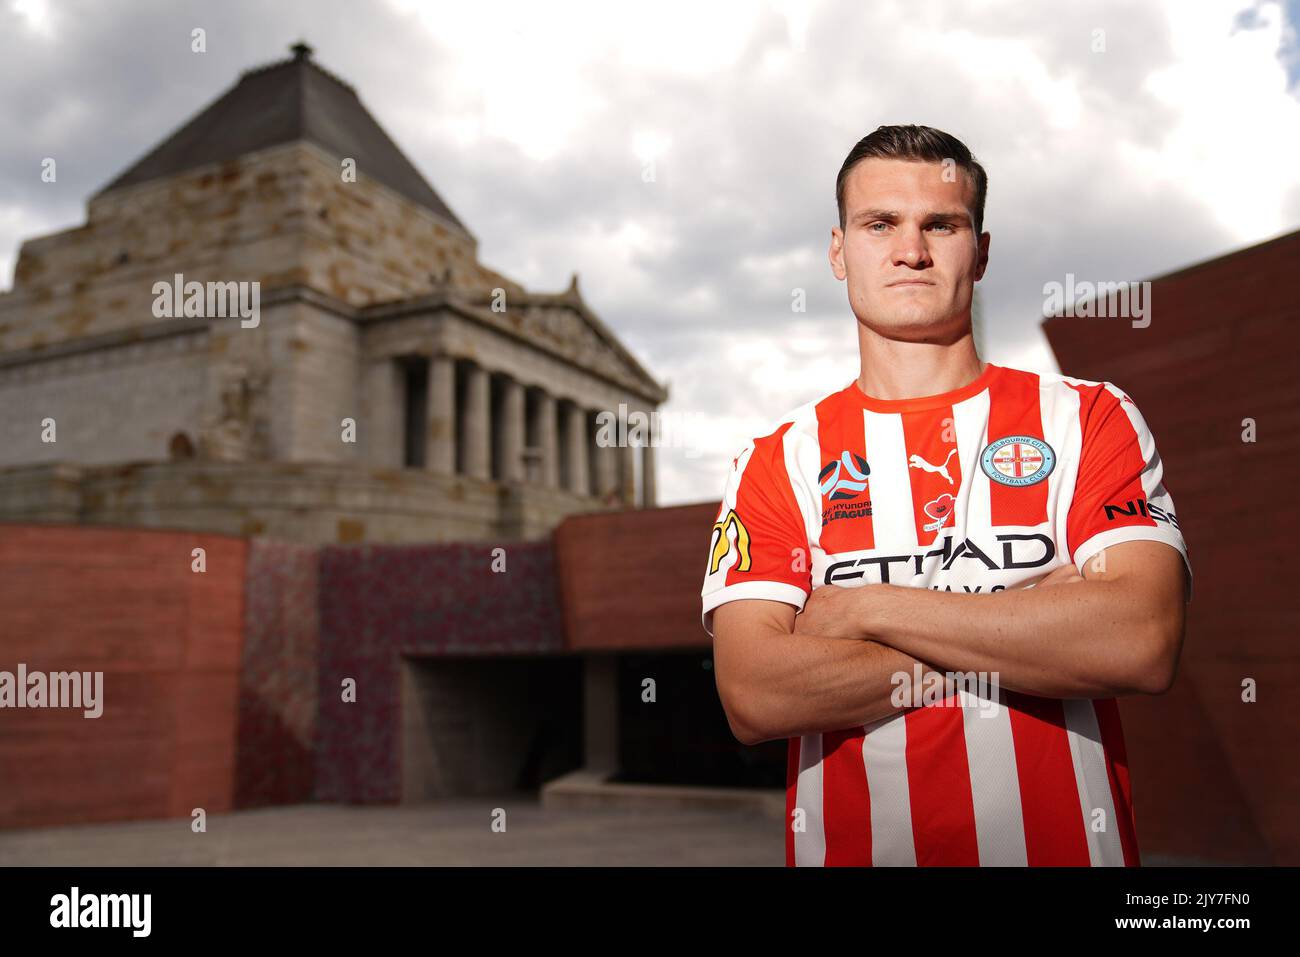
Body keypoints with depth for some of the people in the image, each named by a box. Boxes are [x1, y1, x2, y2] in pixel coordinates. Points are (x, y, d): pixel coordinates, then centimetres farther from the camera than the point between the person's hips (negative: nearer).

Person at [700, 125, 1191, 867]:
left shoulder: (1089, 417, -1)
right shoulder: (776, 462, -2)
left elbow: (1144, 645, -15)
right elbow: (753, 699, -15)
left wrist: (868, 609, -14)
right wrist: (1034, 631, -14)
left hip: (1069, 845, 0)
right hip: (850, 846, 0)